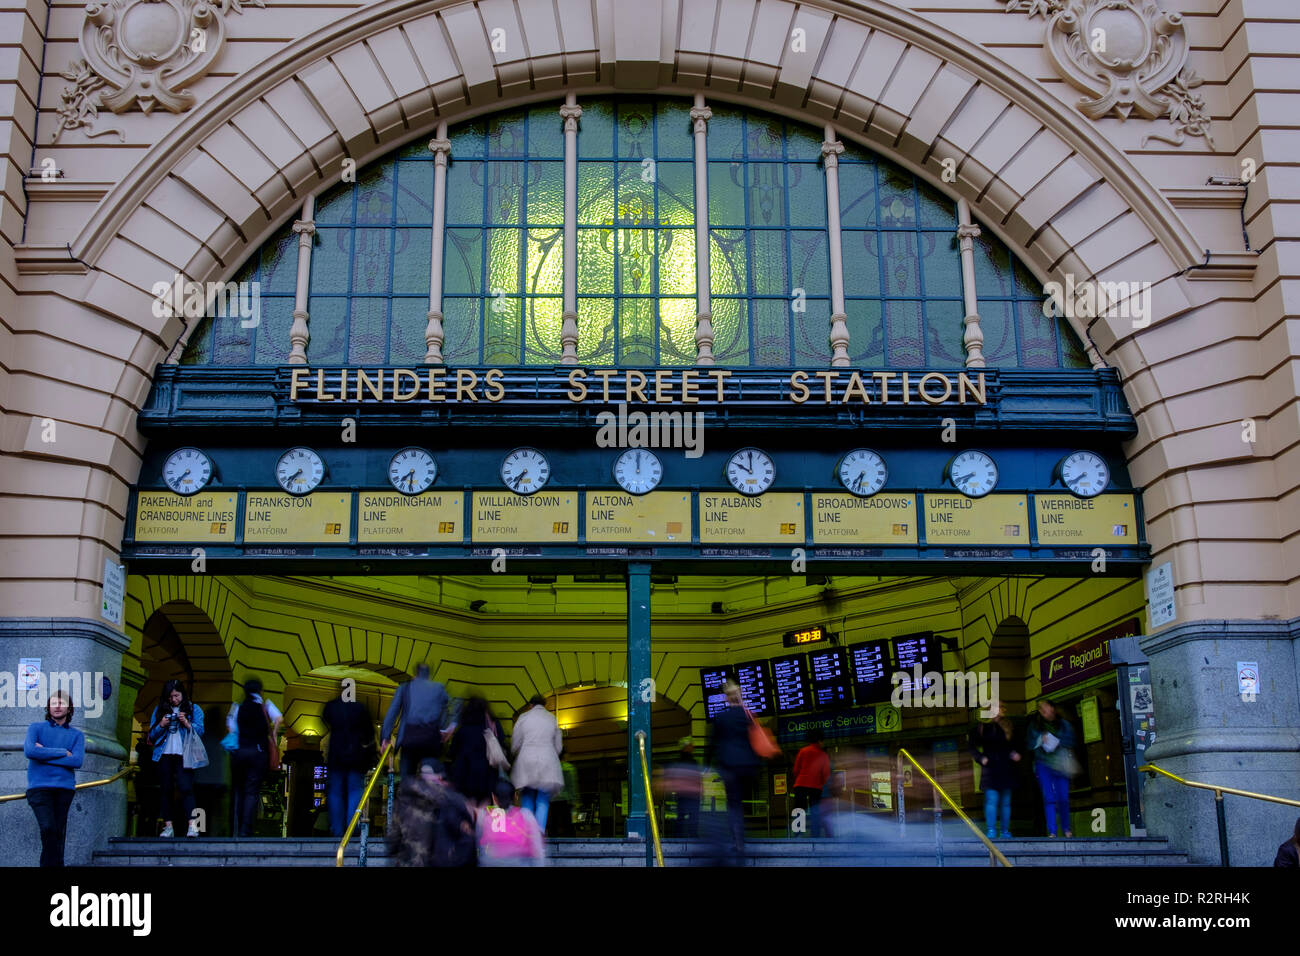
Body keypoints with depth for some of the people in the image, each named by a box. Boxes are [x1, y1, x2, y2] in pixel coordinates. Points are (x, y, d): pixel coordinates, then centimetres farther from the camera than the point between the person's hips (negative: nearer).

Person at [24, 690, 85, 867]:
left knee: (59, 834, -1)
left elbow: (77, 761, -5)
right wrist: (62, 753, -6)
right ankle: (52, 863, -10)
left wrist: (45, 754, -6)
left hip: (64, 788, 2)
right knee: (48, 828, -21)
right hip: (39, 787, -2)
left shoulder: (77, 735, 12)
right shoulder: (36, 728, 10)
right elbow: (29, 751, -10)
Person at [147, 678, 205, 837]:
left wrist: (186, 723, -14)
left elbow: (200, 732, 1)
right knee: (166, 790, 2)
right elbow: (151, 735, 13)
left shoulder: (194, 709, 8)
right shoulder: (159, 710, 14)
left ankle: (192, 824, -21)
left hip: (184, 755, -3)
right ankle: (168, 826, 7)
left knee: (185, 787, -15)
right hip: (164, 755, 3)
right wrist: (161, 725, -6)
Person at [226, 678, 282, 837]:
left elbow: (231, 729, 5)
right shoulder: (265, 705, 1)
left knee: (238, 790, 14)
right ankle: (246, 830, -9)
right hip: (258, 752, -2)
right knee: (252, 791, -1)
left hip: (238, 751, 3)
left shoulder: (237, 707, 9)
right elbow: (279, 717, -14)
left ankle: (237, 830, 15)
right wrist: (274, 735, -2)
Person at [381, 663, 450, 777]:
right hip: (432, 739, 0)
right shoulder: (440, 688, 15)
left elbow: (392, 712, 7)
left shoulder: (404, 687, 14)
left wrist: (385, 737, 6)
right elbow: (444, 714, 9)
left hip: (409, 738, 0)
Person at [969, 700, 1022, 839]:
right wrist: (981, 758, -9)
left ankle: (1005, 831, 14)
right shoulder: (982, 727, 3)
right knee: (992, 799, -12)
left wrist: (1015, 754, -2)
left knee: (1006, 802, 7)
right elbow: (973, 747, 5)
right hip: (990, 769, -3)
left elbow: (1015, 746, 18)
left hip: (1006, 770, 3)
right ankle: (991, 830, -13)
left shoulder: (1008, 727, 10)